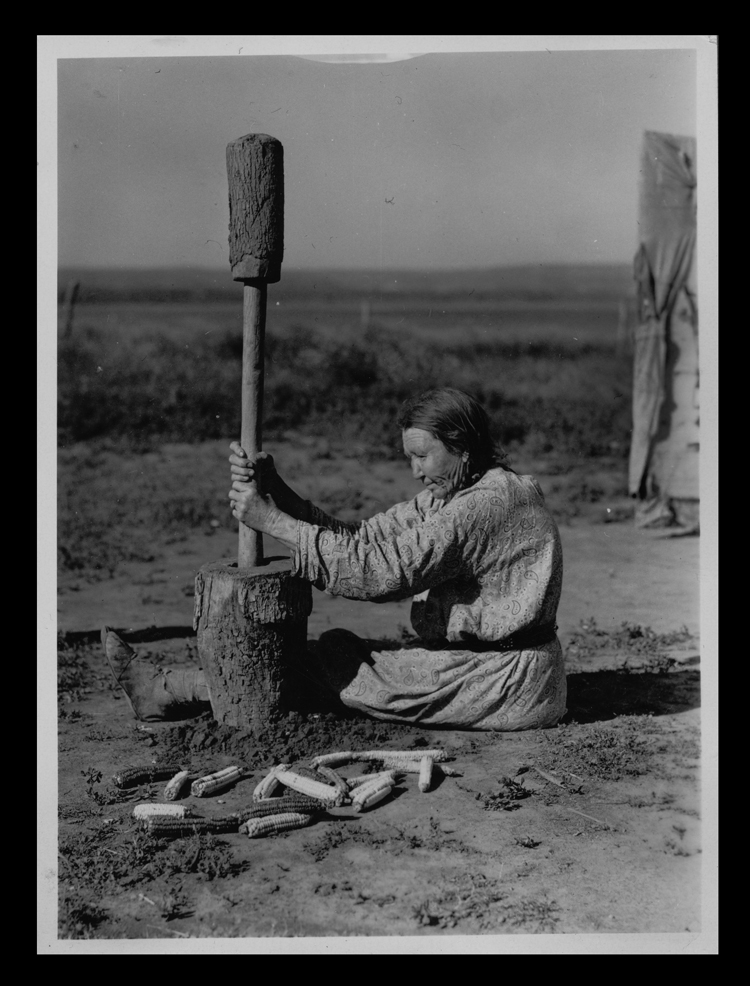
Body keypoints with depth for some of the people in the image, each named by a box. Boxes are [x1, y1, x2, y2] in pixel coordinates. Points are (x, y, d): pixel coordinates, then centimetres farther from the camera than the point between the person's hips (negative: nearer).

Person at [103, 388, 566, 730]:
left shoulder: (489, 503, -21)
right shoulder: (449, 496, 10)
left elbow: (381, 570, -26)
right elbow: (360, 540, 2)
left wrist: (272, 520, -23)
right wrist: (276, 491, -10)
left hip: (508, 682, -8)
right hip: (477, 657, 8)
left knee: (333, 655, -7)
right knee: (336, 649, 1)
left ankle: (167, 690, 4)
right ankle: (166, 689, 7)